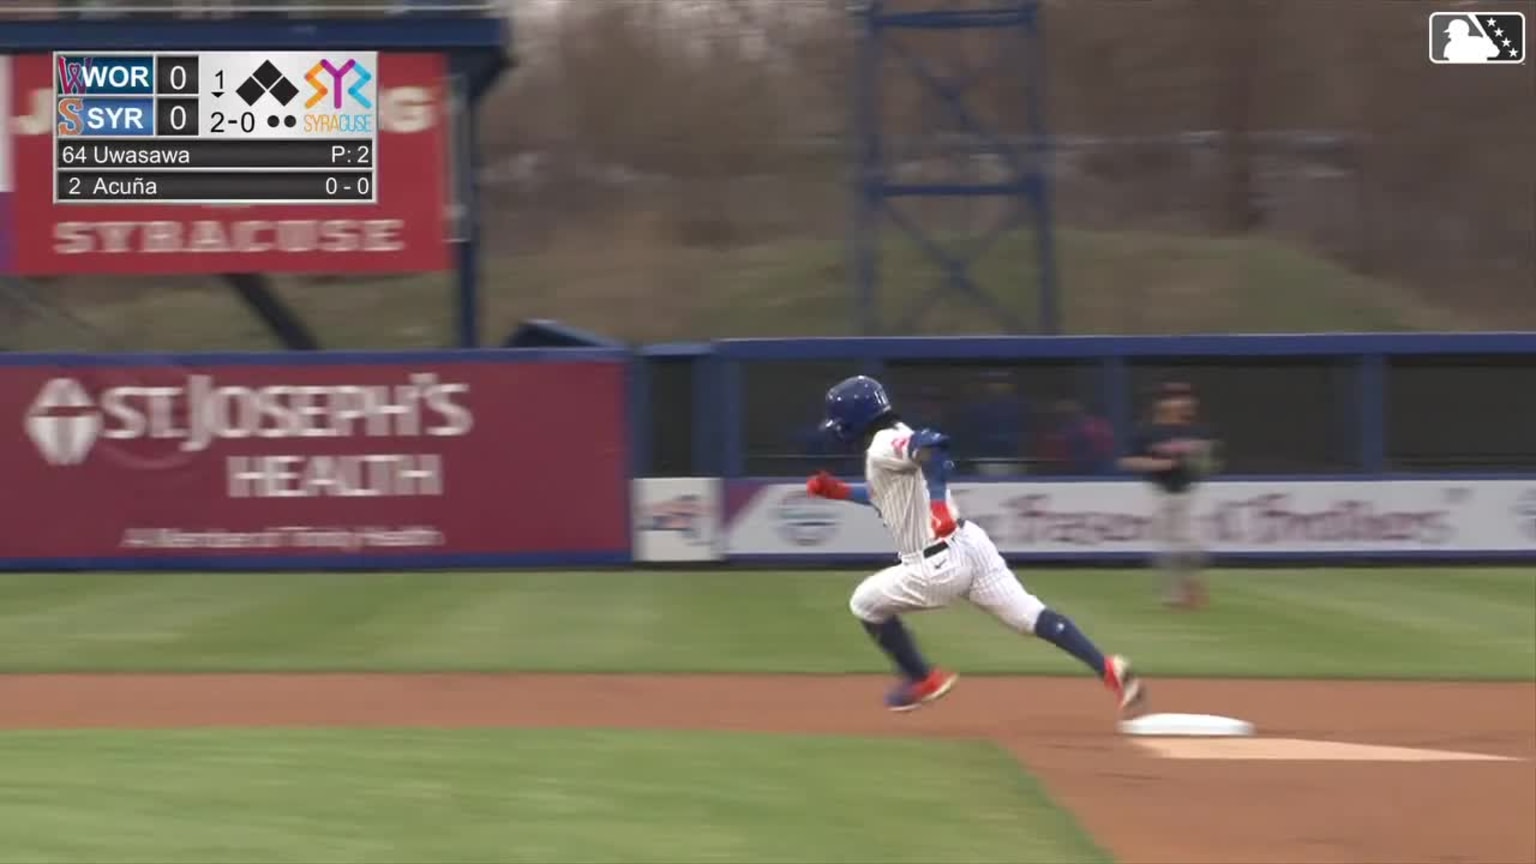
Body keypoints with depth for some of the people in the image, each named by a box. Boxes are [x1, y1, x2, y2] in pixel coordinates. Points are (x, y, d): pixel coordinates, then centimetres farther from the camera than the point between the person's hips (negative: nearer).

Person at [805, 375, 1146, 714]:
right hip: (970, 543, 9)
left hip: (939, 566, -9)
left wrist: (938, 502, -39)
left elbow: (933, 445, -32)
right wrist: (839, 490, 30)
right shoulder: (901, 440, 17)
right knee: (1029, 615, 2)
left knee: (866, 604, 15)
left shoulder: (884, 447, -12)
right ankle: (1107, 669, -13)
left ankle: (923, 679, 22)